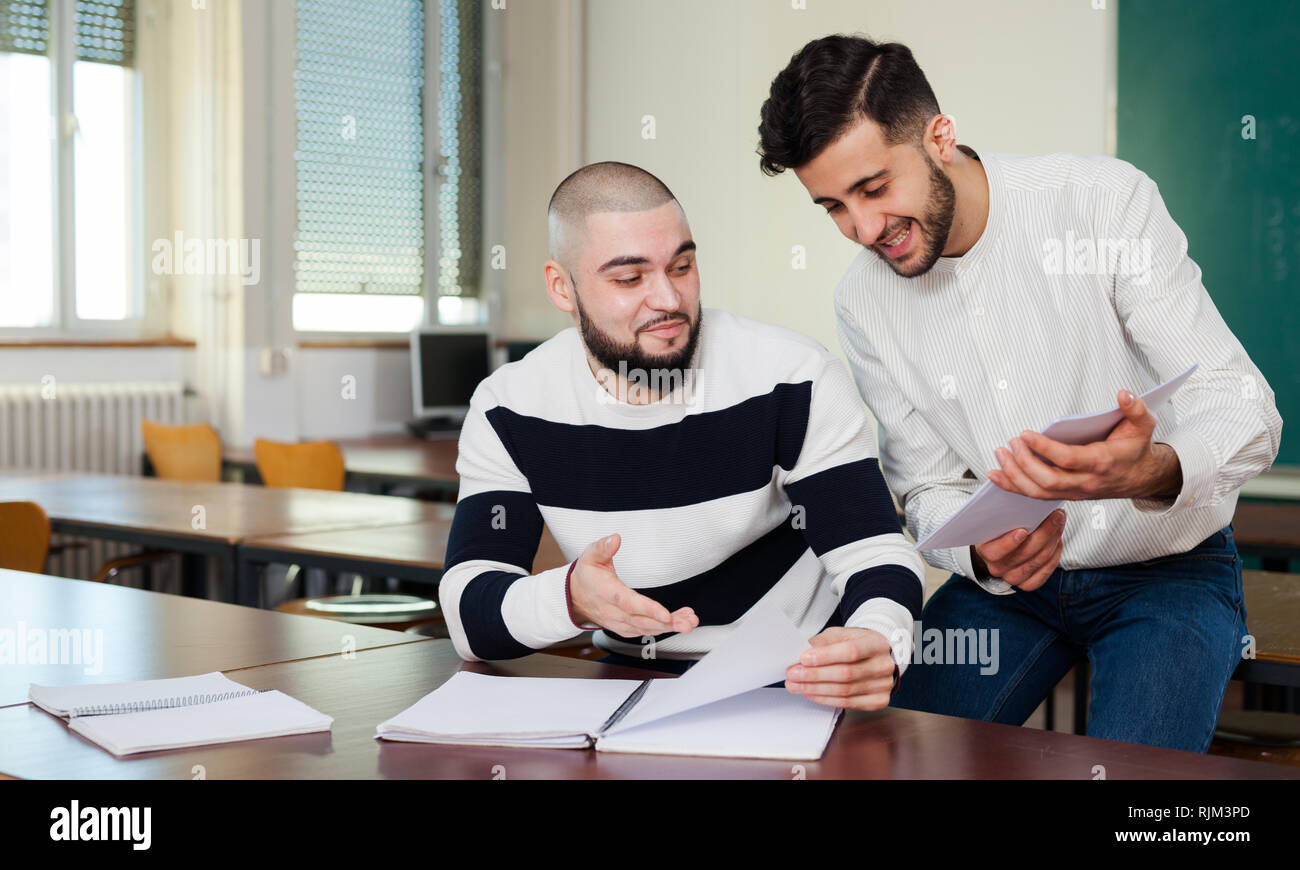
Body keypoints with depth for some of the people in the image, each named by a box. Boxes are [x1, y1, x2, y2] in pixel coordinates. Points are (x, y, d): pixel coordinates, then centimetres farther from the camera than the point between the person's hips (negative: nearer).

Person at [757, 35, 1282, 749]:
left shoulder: (1107, 200, -17)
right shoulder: (863, 302, -5)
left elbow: (1243, 409, -19)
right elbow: (929, 490, 1)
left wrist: (1150, 472, -42)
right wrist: (982, 555, -23)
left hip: (1167, 565, -3)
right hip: (1009, 577, 4)